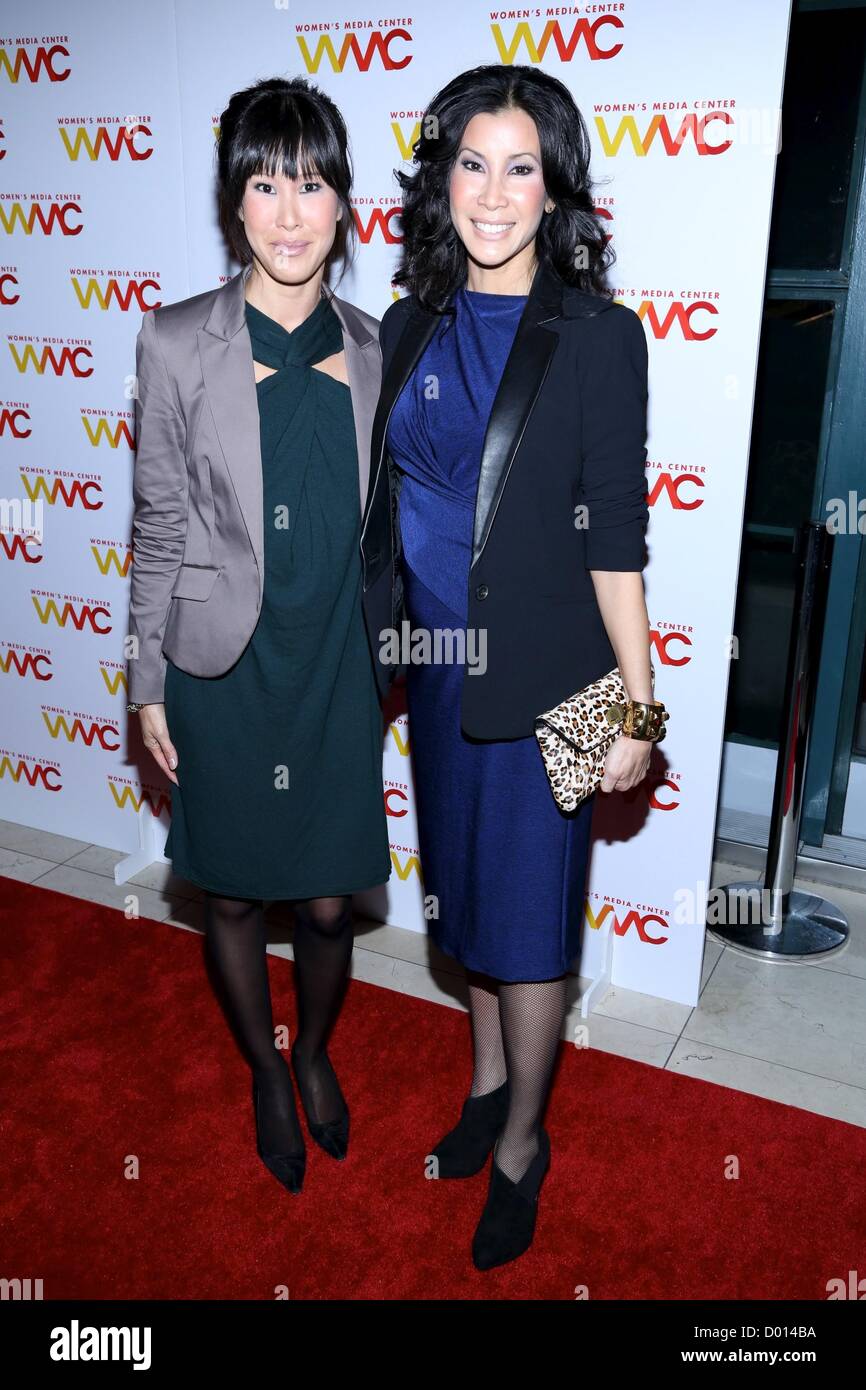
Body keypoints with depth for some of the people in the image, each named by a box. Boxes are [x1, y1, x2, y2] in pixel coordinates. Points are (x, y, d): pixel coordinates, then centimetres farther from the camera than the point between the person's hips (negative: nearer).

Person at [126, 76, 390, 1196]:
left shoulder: (372, 350, 1)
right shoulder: (178, 346, -8)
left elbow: (380, 520, 8)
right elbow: (159, 528, -3)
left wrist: (389, 661, 11)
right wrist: (147, 683, -2)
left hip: (338, 666, 2)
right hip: (222, 669, -1)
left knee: (327, 902, 12)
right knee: (233, 894, 15)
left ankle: (316, 1056, 43)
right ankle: (266, 1072, 42)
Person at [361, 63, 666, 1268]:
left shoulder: (599, 336, -9)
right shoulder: (411, 326, 5)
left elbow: (615, 535, -11)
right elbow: (390, 500, 10)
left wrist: (636, 706, -12)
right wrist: (382, 643, 12)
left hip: (539, 671, -5)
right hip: (435, 661, 5)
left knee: (525, 910, 6)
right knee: (465, 888, 19)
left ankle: (521, 1147, 28)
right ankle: (489, 1085, 42)